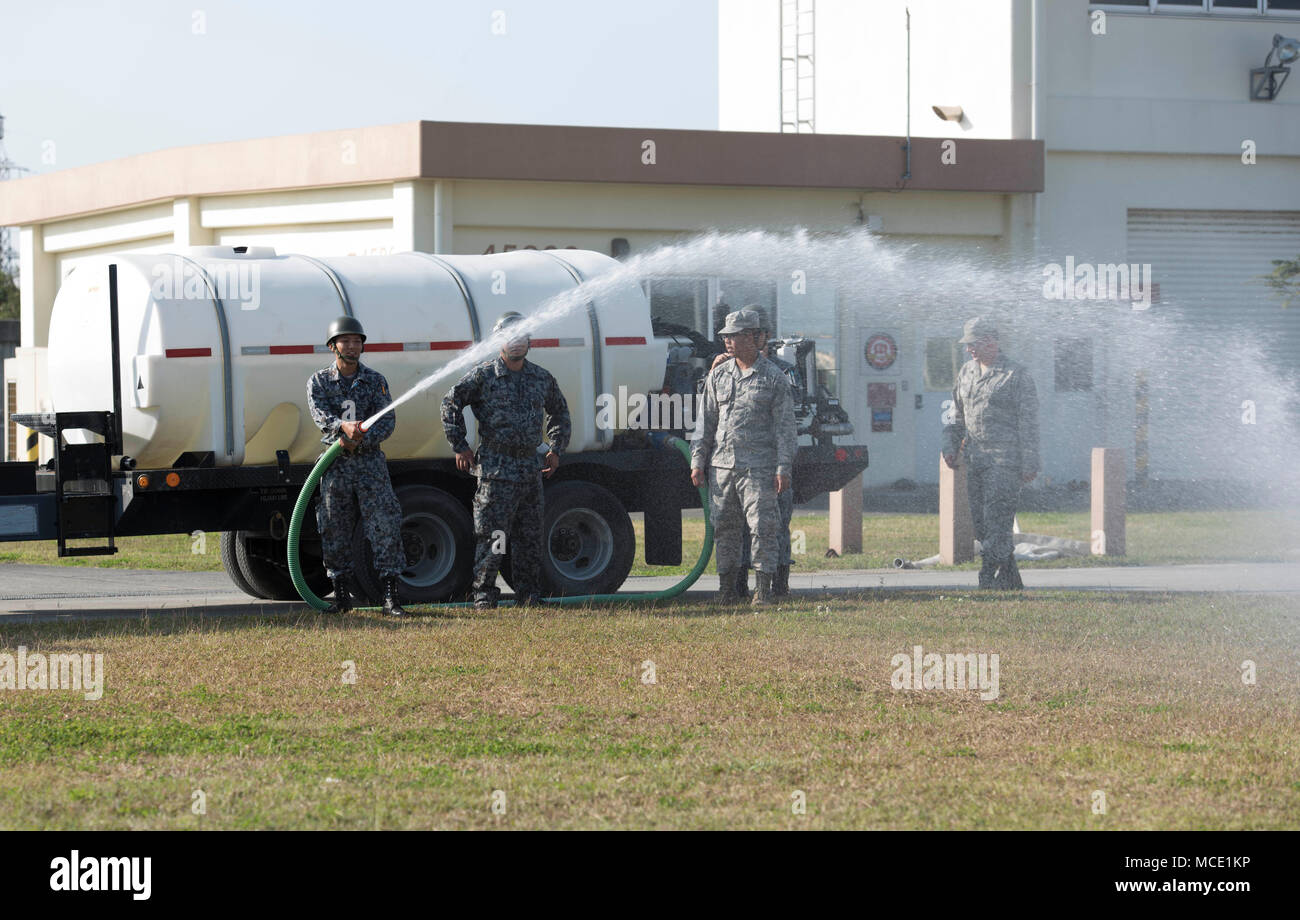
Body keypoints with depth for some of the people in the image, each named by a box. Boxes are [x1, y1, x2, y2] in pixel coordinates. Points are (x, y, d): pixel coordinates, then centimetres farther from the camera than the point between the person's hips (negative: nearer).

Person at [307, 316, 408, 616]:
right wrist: (343, 426, -35)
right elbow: (320, 414, -14)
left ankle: (390, 598, -10)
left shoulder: (375, 381, 5)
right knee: (334, 528, 4)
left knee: (385, 525, -9)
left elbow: (387, 421, -4)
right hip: (335, 464, 0)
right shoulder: (319, 381, 4)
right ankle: (341, 596, 14)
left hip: (369, 460, 0)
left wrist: (361, 440, -21)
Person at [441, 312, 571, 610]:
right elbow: (451, 404, -1)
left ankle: (530, 595, 14)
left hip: (530, 468, 5)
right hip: (496, 468, -5)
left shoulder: (542, 378, 13)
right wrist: (460, 446, -3)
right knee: (492, 535, -7)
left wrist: (556, 449, 18)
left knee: (530, 535, 7)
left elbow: (560, 412, 28)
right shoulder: (483, 375, -2)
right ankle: (484, 595, 0)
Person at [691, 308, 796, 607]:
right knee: (723, 526, 5)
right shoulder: (718, 376, 13)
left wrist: (783, 468, -7)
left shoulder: (774, 379, 1)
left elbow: (785, 427, 0)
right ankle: (727, 587, 13)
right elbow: (706, 422, 16)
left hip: (758, 466, -4)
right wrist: (698, 461, 9)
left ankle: (763, 589, -4)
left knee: (762, 526, -8)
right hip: (721, 464, 4)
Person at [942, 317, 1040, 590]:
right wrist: (950, 447, 12)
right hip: (975, 460, 7)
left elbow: (1028, 423, -6)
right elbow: (957, 415, 25)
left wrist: (1029, 465, -10)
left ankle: (990, 574, -12)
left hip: (1005, 461, -7)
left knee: (997, 518, -12)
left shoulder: (1016, 376, -4)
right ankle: (1010, 577, 14)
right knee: (980, 521, 7)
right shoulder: (966, 372, 16)